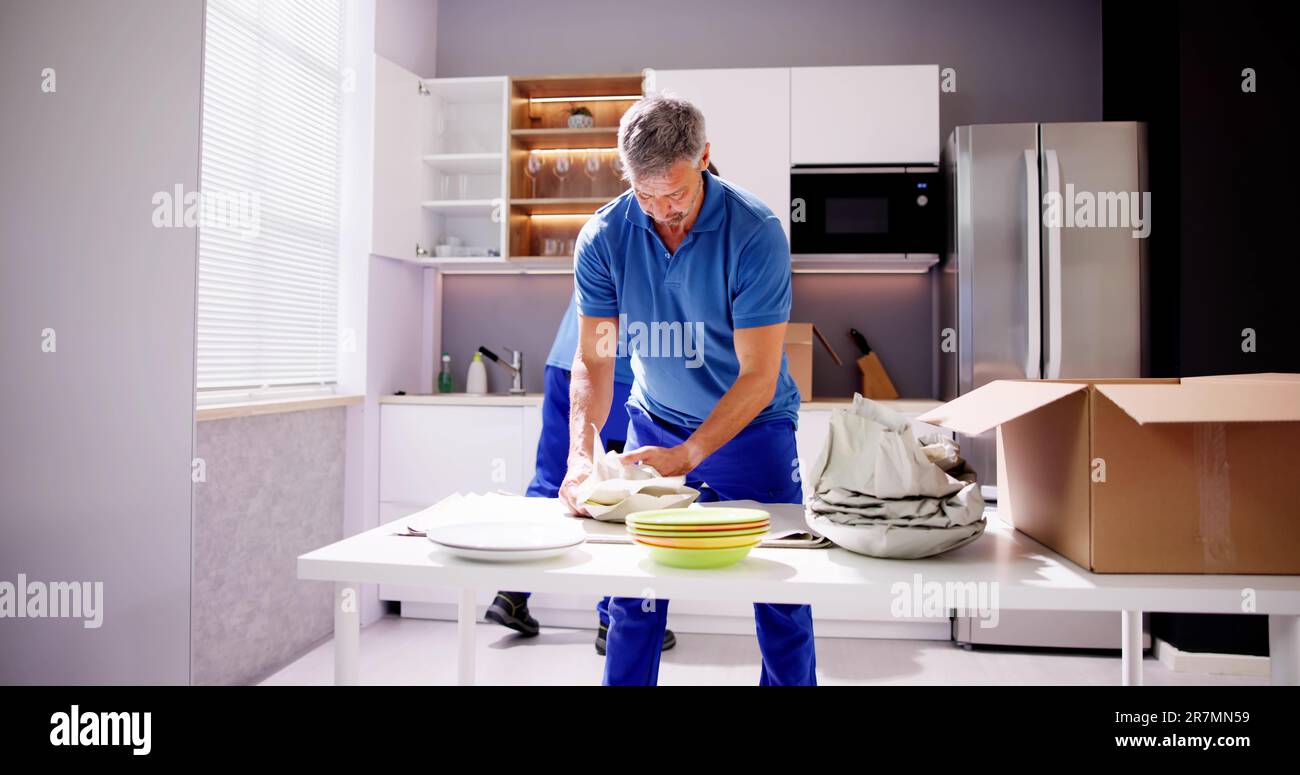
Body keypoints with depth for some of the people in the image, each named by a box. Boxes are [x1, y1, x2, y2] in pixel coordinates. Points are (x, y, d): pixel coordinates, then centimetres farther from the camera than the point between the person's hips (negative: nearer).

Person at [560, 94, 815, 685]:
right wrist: (580, 457, -25)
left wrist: (686, 456, -32)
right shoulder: (603, 238, -12)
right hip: (655, 422, 2)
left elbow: (758, 379, -23)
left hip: (752, 428, -2)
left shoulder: (756, 233, -22)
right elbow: (593, 360, -11)